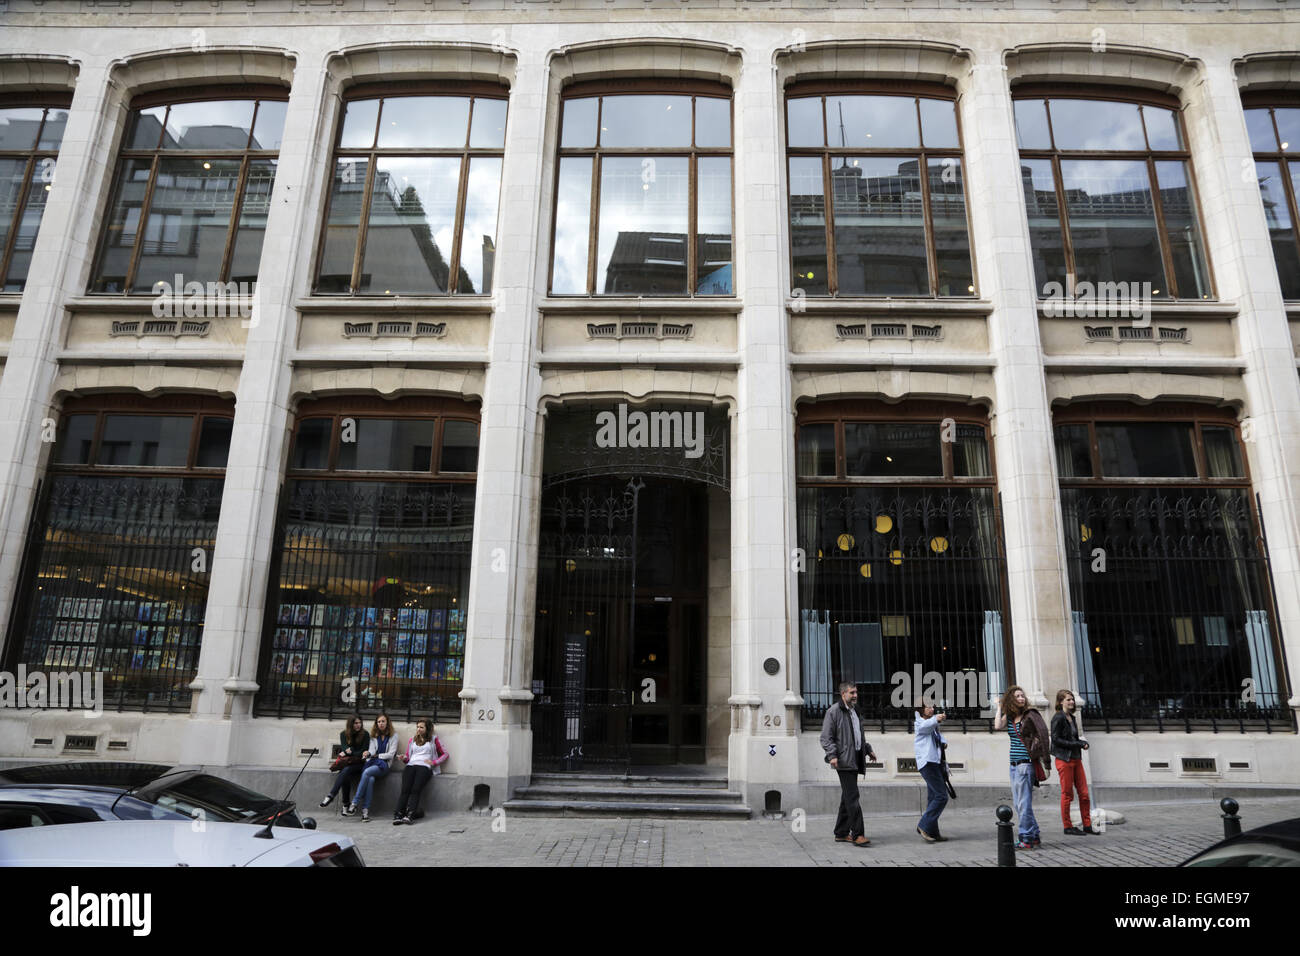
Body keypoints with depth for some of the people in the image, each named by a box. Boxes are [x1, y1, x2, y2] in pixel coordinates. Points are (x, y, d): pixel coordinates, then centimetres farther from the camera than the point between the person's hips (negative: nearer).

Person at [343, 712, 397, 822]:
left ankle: (355, 804, -32)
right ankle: (365, 810, -35)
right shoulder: (374, 735, 18)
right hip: (371, 763, 3)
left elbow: (391, 754, 2)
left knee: (367, 772, -33)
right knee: (371, 779, -32)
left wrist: (376, 755, 0)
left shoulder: (393, 735, 7)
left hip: (384, 764, -3)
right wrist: (368, 753, -17)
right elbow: (372, 750, 5)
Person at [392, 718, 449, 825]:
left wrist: (434, 762, 2)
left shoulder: (433, 740, 19)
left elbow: (445, 754, 17)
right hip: (411, 765, 3)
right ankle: (398, 815, -35)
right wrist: (404, 758, 4)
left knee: (416, 789, -28)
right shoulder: (412, 740, 30)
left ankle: (409, 814, -40)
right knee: (405, 789, -25)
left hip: (425, 766, -3)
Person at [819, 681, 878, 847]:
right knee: (853, 797, -12)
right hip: (843, 760, -9)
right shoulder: (834, 711, -8)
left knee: (847, 797, 11)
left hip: (855, 761, 9)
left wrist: (868, 749, 25)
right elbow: (826, 737, -12)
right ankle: (857, 834, -10)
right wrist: (832, 755, -23)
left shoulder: (854, 710, 19)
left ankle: (841, 833, 17)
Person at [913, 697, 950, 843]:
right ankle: (924, 826, -10)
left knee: (934, 797, 9)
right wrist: (936, 720, -53)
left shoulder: (933, 724, 19)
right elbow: (925, 726, -32)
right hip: (927, 763, -9)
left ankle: (933, 832, 14)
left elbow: (938, 735, 33)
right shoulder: (920, 723, -9)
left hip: (936, 763, 9)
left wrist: (943, 742, 9)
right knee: (941, 796, -15)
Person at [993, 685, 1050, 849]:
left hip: (1026, 763, -7)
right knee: (1018, 804, 12)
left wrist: (1045, 760, -18)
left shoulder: (1030, 714, -8)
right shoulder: (1010, 716, 10)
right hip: (1013, 765, 7)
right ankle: (1035, 836, 22)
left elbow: (1043, 734, -15)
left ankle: (1027, 839, 1)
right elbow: (997, 726, -7)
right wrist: (1000, 708, 3)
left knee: (1023, 804, -6)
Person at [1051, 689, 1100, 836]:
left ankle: (1087, 825, 15)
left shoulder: (1071, 717, 14)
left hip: (1076, 759, 8)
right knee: (1067, 794, -1)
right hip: (1064, 759, -8)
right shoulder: (1058, 718, -10)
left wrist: (1083, 742, -1)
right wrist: (1077, 744, -16)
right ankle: (1068, 827, 8)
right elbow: (1056, 739, -15)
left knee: (1084, 793, 7)